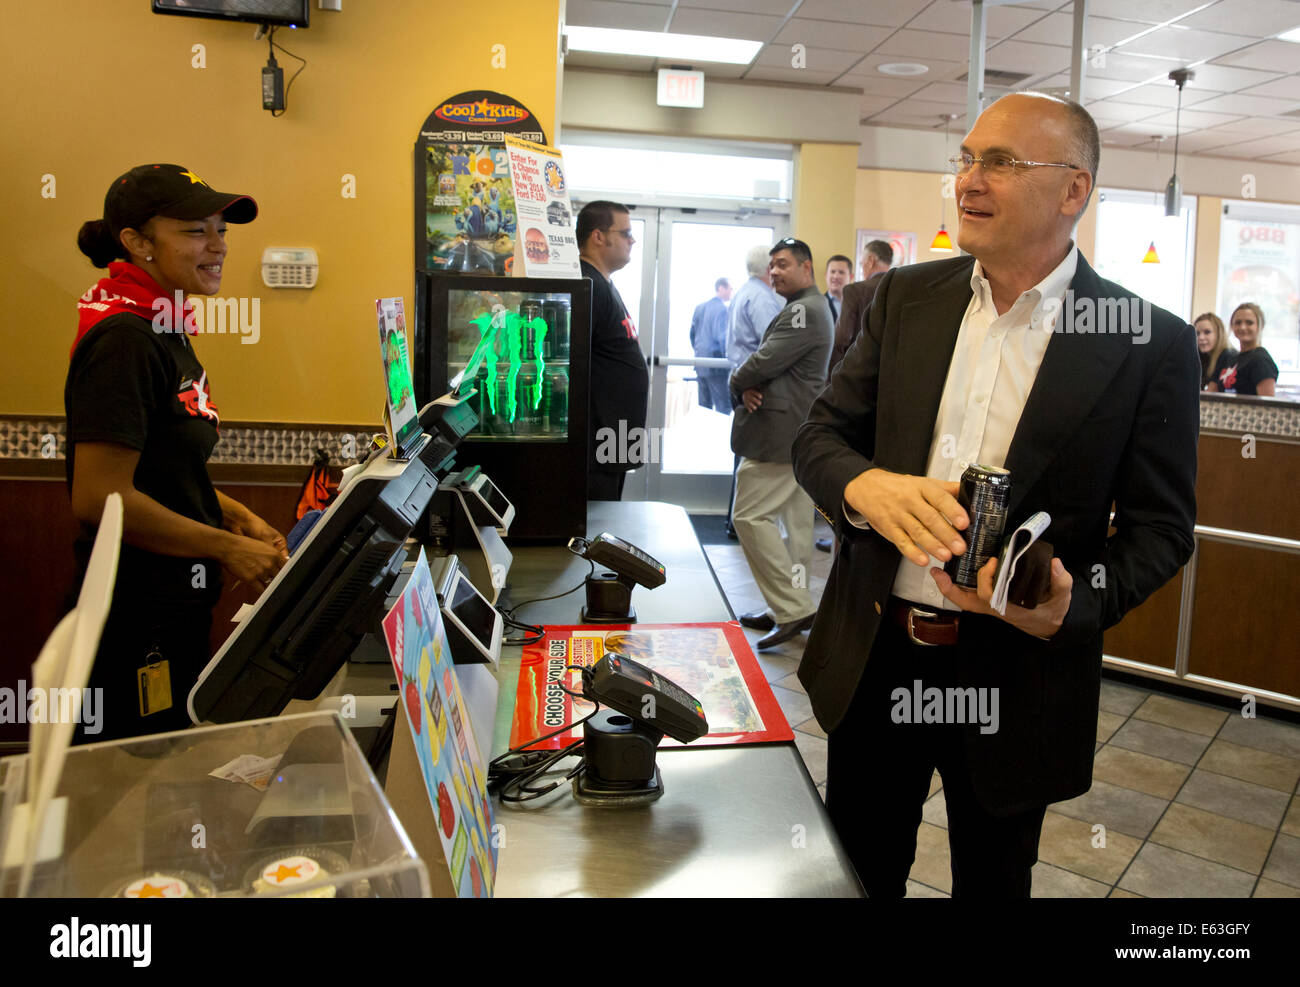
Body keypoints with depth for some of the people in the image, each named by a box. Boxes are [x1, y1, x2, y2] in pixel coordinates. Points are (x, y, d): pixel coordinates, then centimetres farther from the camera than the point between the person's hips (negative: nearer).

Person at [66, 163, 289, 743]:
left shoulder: (166, 334, 12)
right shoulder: (124, 341, -19)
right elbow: (99, 498, -24)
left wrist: (239, 519, 6)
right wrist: (227, 549, -16)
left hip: (177, 608, 10)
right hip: (133, 625, -10)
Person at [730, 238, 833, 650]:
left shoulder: (804, 311, -13)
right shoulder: (810, 309, 21)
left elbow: (764, 361, -20)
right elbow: (767, 363, 18)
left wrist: (737, 382, 1)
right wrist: (748, 387, -3)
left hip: (780, 434, -11)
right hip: (798, 431, 11)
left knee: (751, 516, -11)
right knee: (796, 522, 11)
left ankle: (794, 609, -9)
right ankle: (791, 608, 18)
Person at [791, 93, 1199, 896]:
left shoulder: (1151, 343, -8)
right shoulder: (907, 296, 2)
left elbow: (1161, 528, -5)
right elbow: (821, 435, 2)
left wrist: (1070, 610, -24)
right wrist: (869, 485, -22)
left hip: (1016, 676, -2)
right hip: (873, 655, 3)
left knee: (992, 881, 22)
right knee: (858, 876, 21)